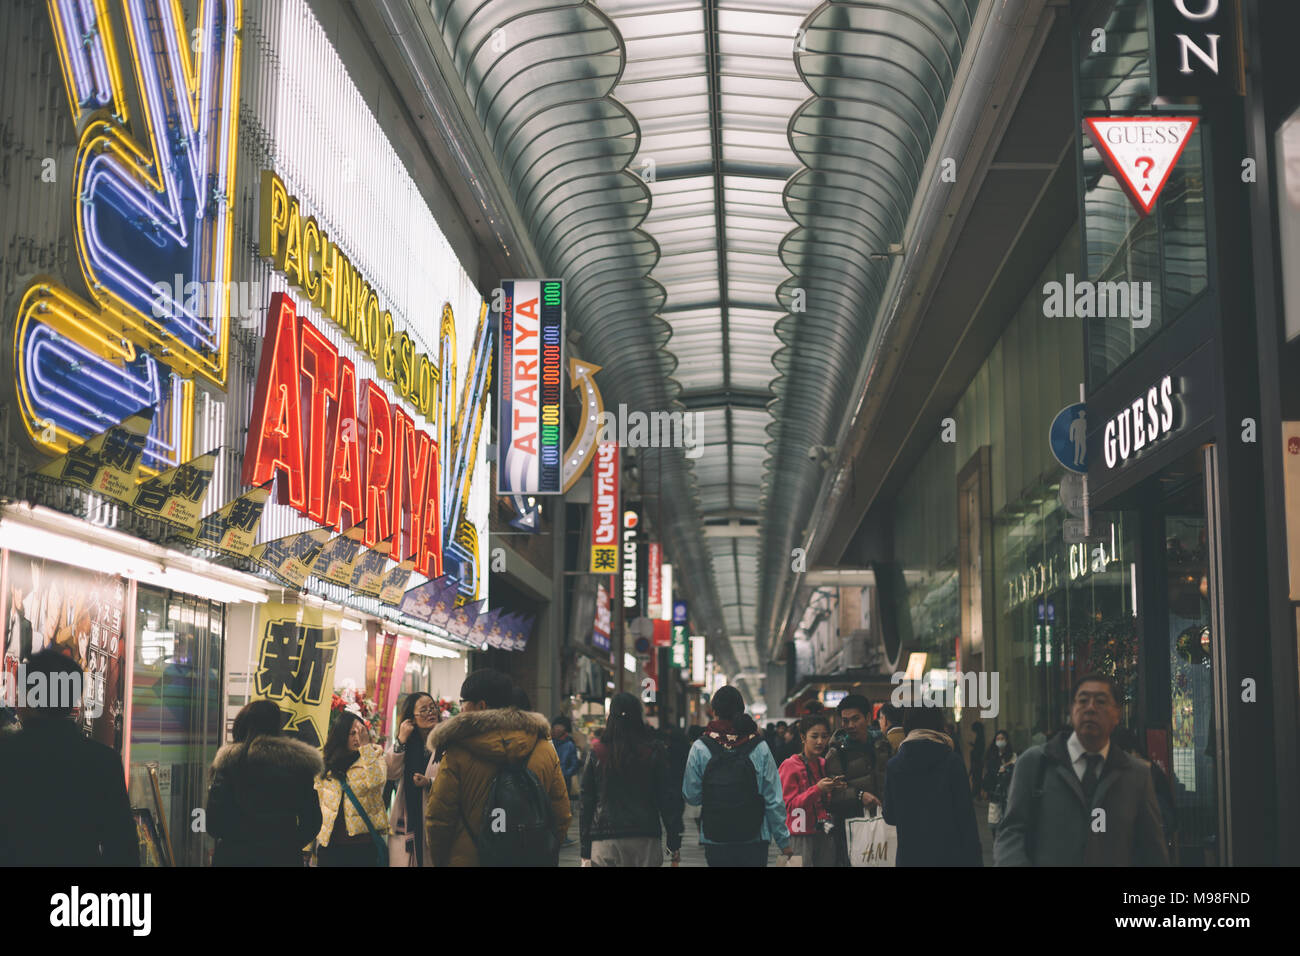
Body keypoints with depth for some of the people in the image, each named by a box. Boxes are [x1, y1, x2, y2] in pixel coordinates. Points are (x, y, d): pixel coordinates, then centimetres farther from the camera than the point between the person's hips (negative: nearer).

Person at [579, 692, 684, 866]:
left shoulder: (597, 753, 0)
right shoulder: (654, 751, -1)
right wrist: (674, 841, 7)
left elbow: (586, 801, 3)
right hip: (645, 839, 0)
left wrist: (585, 851, 8)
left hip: (605, 840, 0)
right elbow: (669, 798, 1)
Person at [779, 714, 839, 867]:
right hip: (801, 836, -5)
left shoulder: (824, 764, 13)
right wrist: (817, 789, -21)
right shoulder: (790, 766, -5)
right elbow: (789, 804, -12)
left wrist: (833, 789, -2)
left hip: (825, 835, 6)